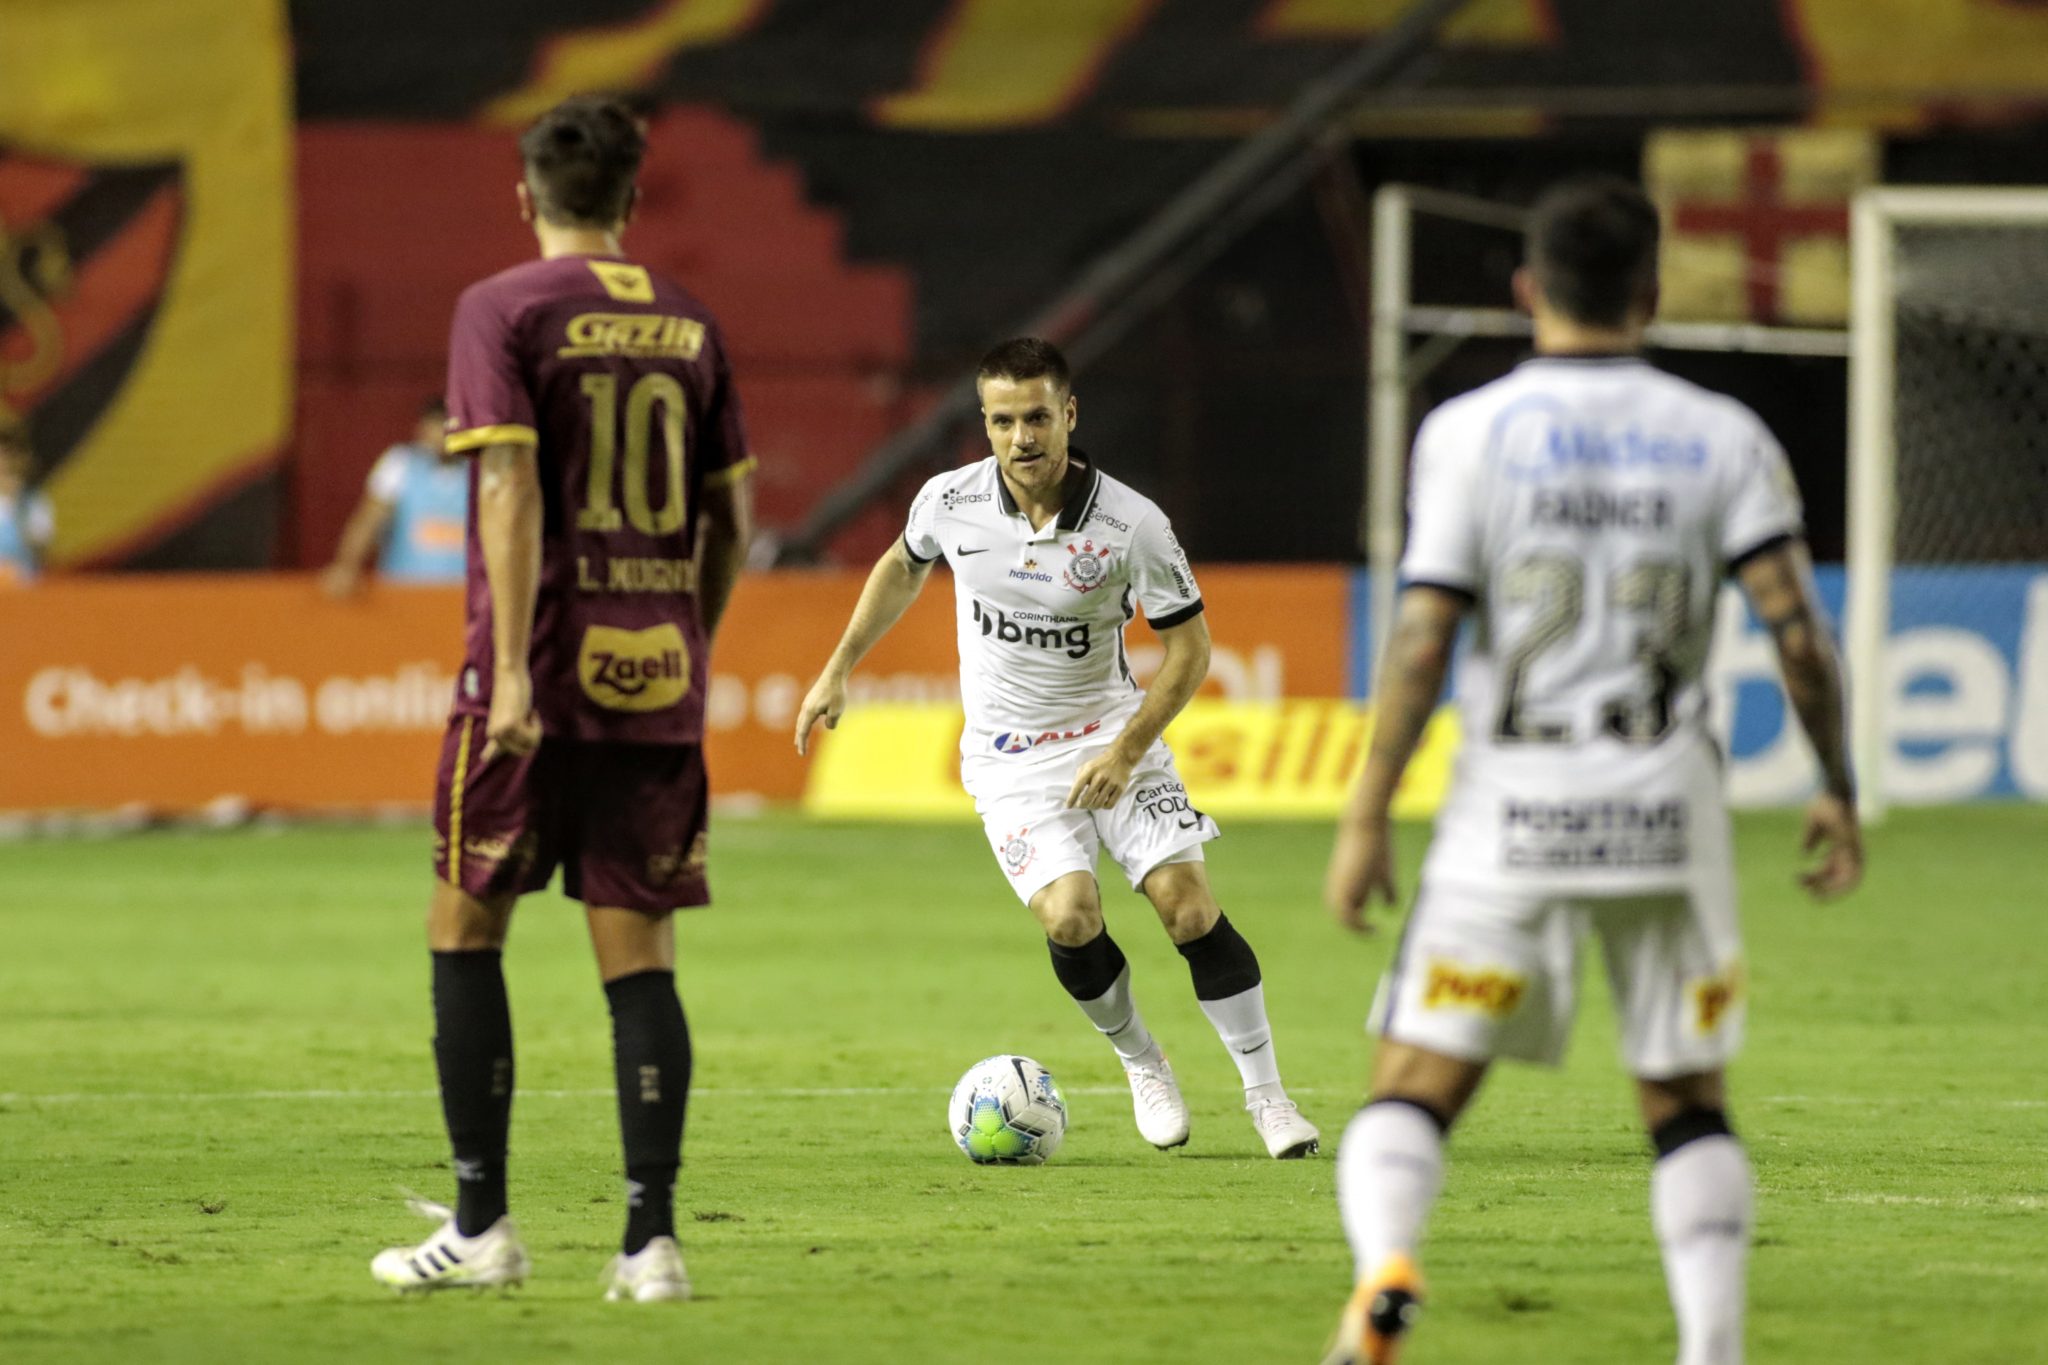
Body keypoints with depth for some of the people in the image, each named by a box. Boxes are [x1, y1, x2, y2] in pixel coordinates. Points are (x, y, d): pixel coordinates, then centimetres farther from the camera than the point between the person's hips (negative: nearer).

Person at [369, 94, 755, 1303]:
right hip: (659, 680, 4)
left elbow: (512, 488, -14)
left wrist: (512, 668, -18)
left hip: (543, 671, -4)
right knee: (640, 955, 3)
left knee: (466, 929, 8)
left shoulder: (503, 310, -4)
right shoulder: (689, 323, 10)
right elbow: (731, 517, 12)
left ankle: (482, 1225, 6)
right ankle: (652, 1238, -3)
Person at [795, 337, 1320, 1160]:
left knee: (1188, 902, -14)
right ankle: (1141, 1064, 8)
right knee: (1070, 917, -20)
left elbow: (1188, 646, -9)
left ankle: (1266, 1094, 1)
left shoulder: (1132, 525, -18)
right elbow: (905, 567, 13)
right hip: (1008, 755, 1)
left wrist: (1125, 751, -18)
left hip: (1110, 733, -1)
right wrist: (839, 670, 16)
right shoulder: (950, 503, -11)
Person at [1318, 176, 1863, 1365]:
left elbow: (1422, 642, -6)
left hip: (1514, 810, -2)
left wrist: (1367, 818, -1)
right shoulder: (1723, 438, 3)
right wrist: (1840, 792, 5)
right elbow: (1797, 628, -5)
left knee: (1415, 1089, -1)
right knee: (1688, 1104, 15)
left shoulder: (1471, 432, -2)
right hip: (1667, 809, 2)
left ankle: (1385, 1266, -30)